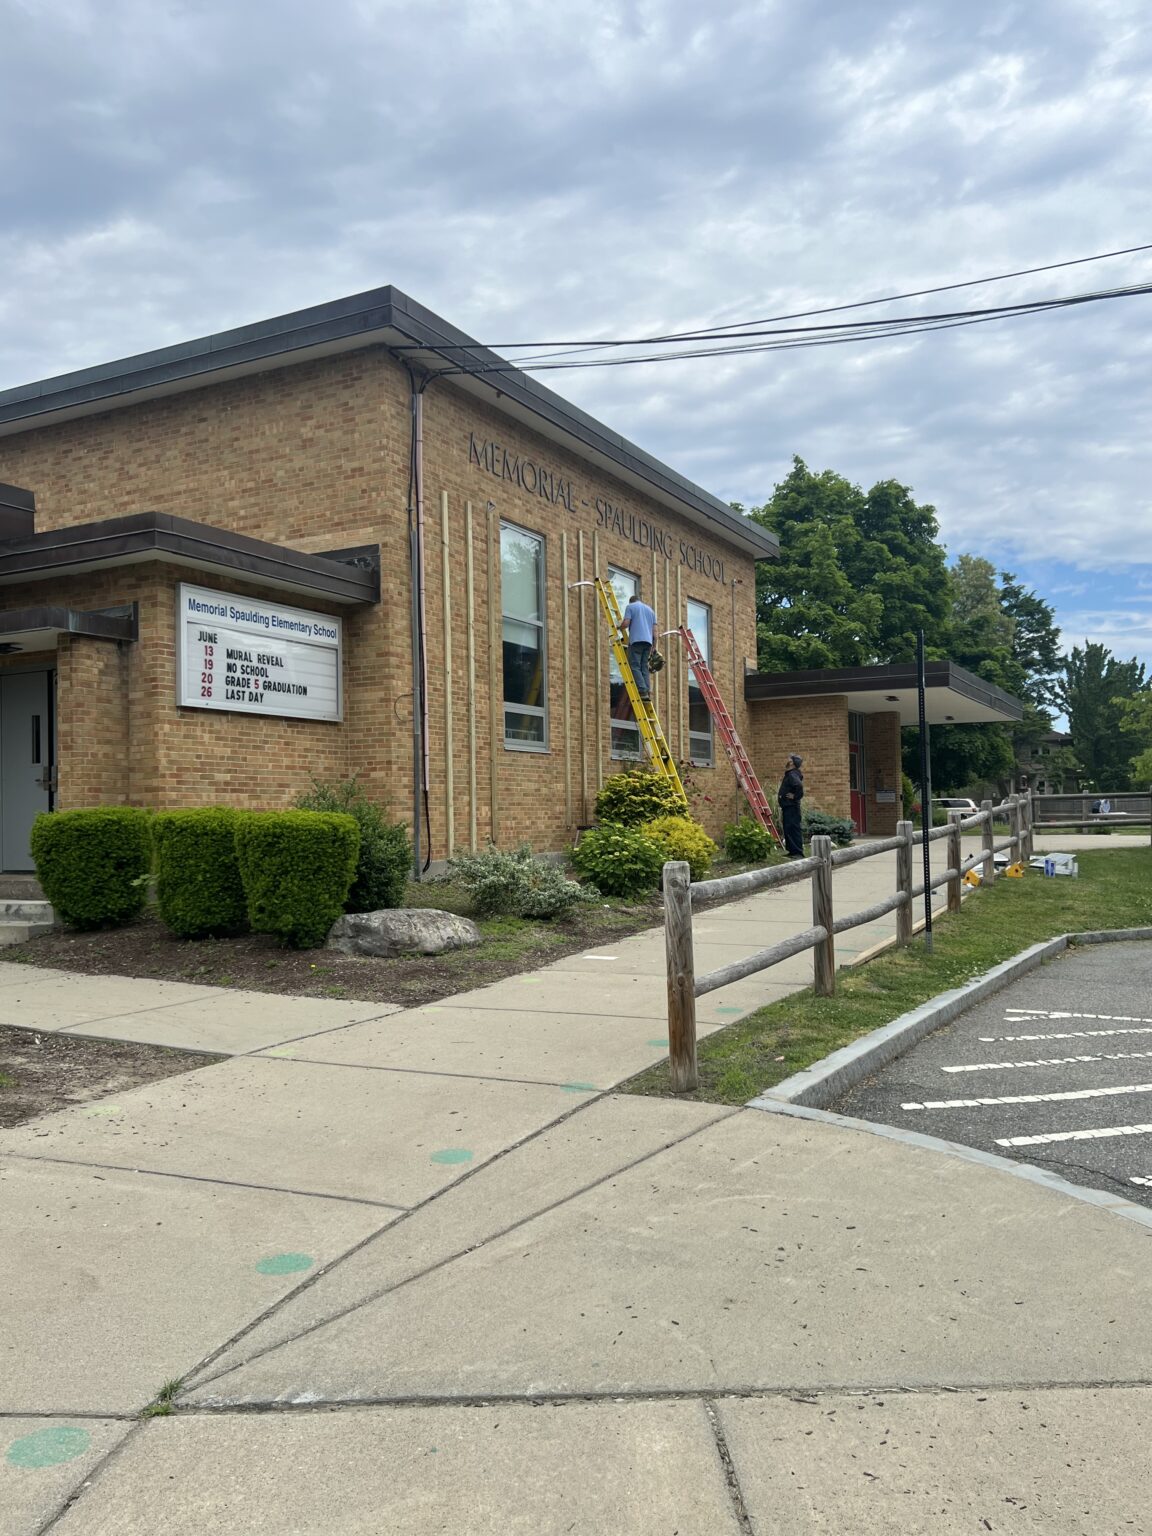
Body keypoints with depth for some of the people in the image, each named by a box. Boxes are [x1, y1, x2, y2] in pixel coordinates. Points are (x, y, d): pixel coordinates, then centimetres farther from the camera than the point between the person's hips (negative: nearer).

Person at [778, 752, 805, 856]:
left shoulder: (792, 775, -18)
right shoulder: (789, 774, 16)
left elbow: (799, 785, -37)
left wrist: (795, 796, -24)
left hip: (791, 807, -11)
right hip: (787, 806, 11)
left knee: (793, 828, -9)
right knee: (787, 829, 15)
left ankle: (798, 852, -7)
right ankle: (792, 851, 21)